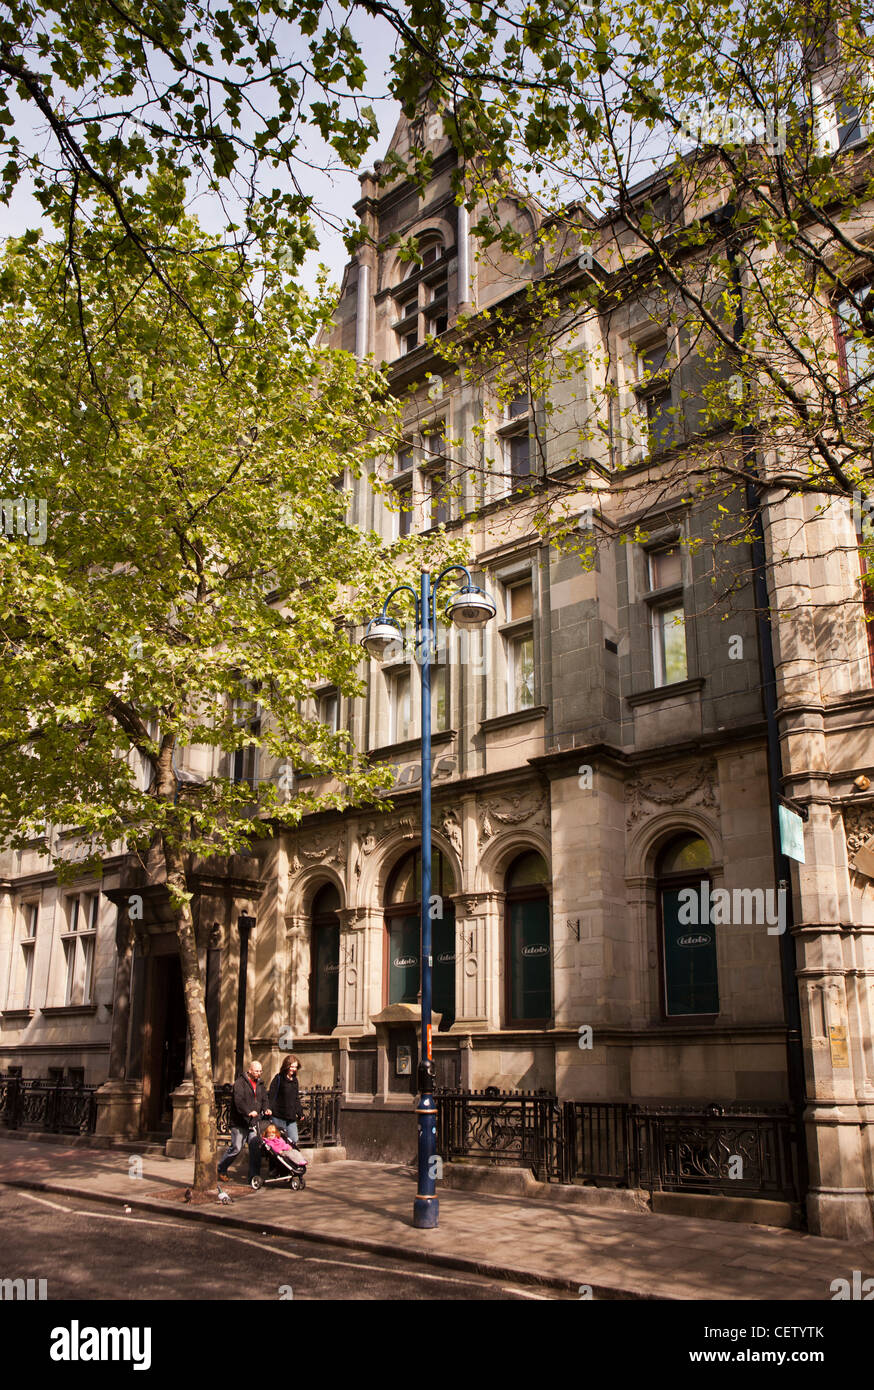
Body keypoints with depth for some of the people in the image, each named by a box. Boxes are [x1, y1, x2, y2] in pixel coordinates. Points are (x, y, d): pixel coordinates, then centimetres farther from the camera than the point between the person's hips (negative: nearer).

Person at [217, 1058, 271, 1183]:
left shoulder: (260, 1083, 14)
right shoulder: (240, 1082, -10)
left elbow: (264, 1098, 15)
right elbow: (239, 1100, -21)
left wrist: (266, 1109, -7)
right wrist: (248, 1112, -35)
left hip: (254, 1121, 6)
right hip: (240, 1122, -6)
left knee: (256, 1148, 1)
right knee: (236, 1148, -2)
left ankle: (254, 1176, 10)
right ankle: (221, 1168, 22)